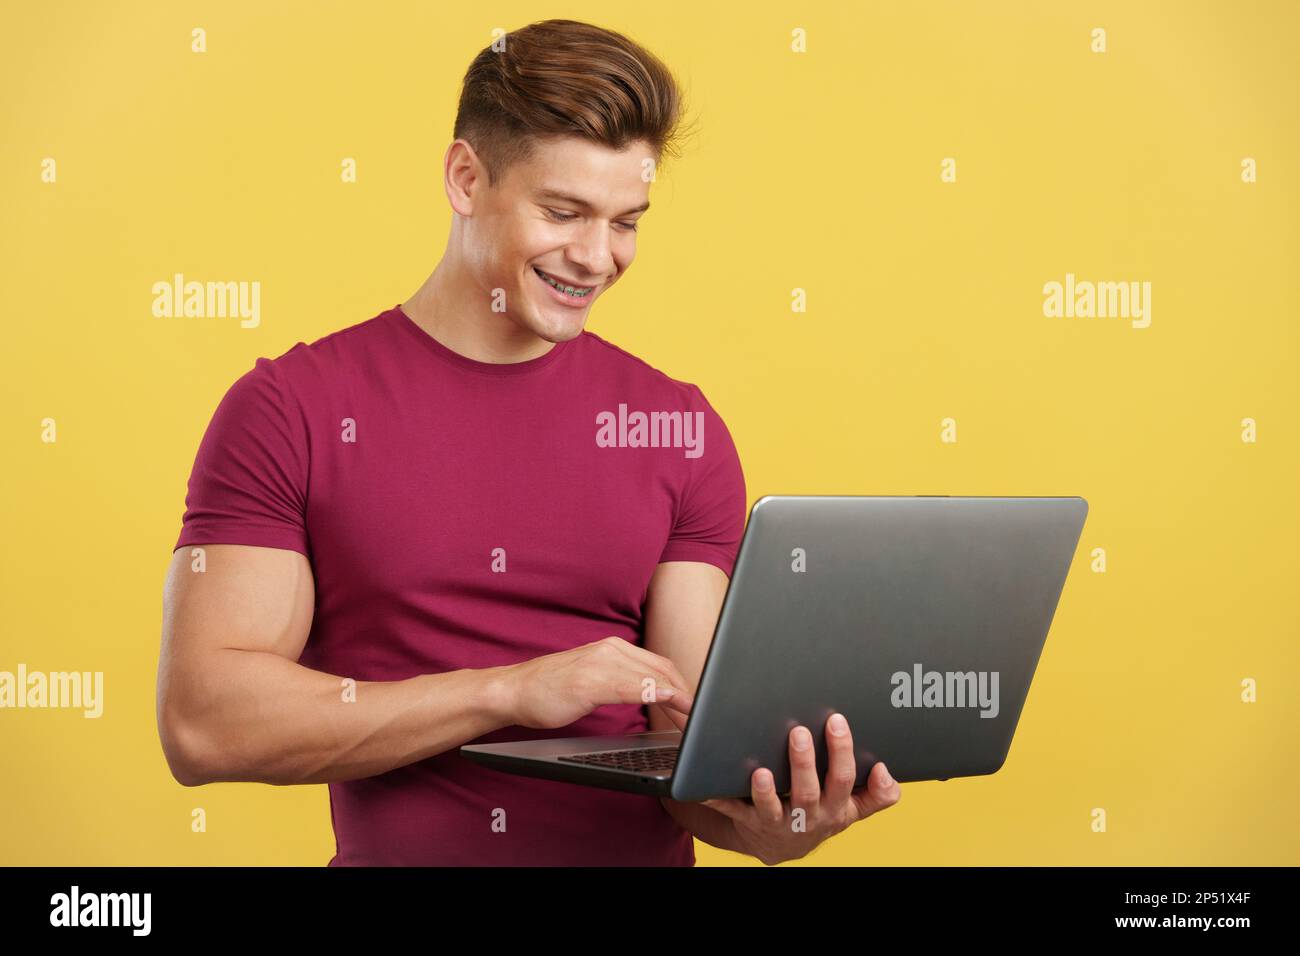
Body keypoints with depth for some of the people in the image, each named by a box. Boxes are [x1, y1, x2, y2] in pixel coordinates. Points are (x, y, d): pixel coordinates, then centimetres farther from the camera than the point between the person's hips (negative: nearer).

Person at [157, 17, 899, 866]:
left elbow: (697, 742, 3)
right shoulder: (291, 409, 0)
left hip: (639, 853, 2)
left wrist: (767, 822, -19)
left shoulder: (681, 429, 7)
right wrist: (509, 690, -14)